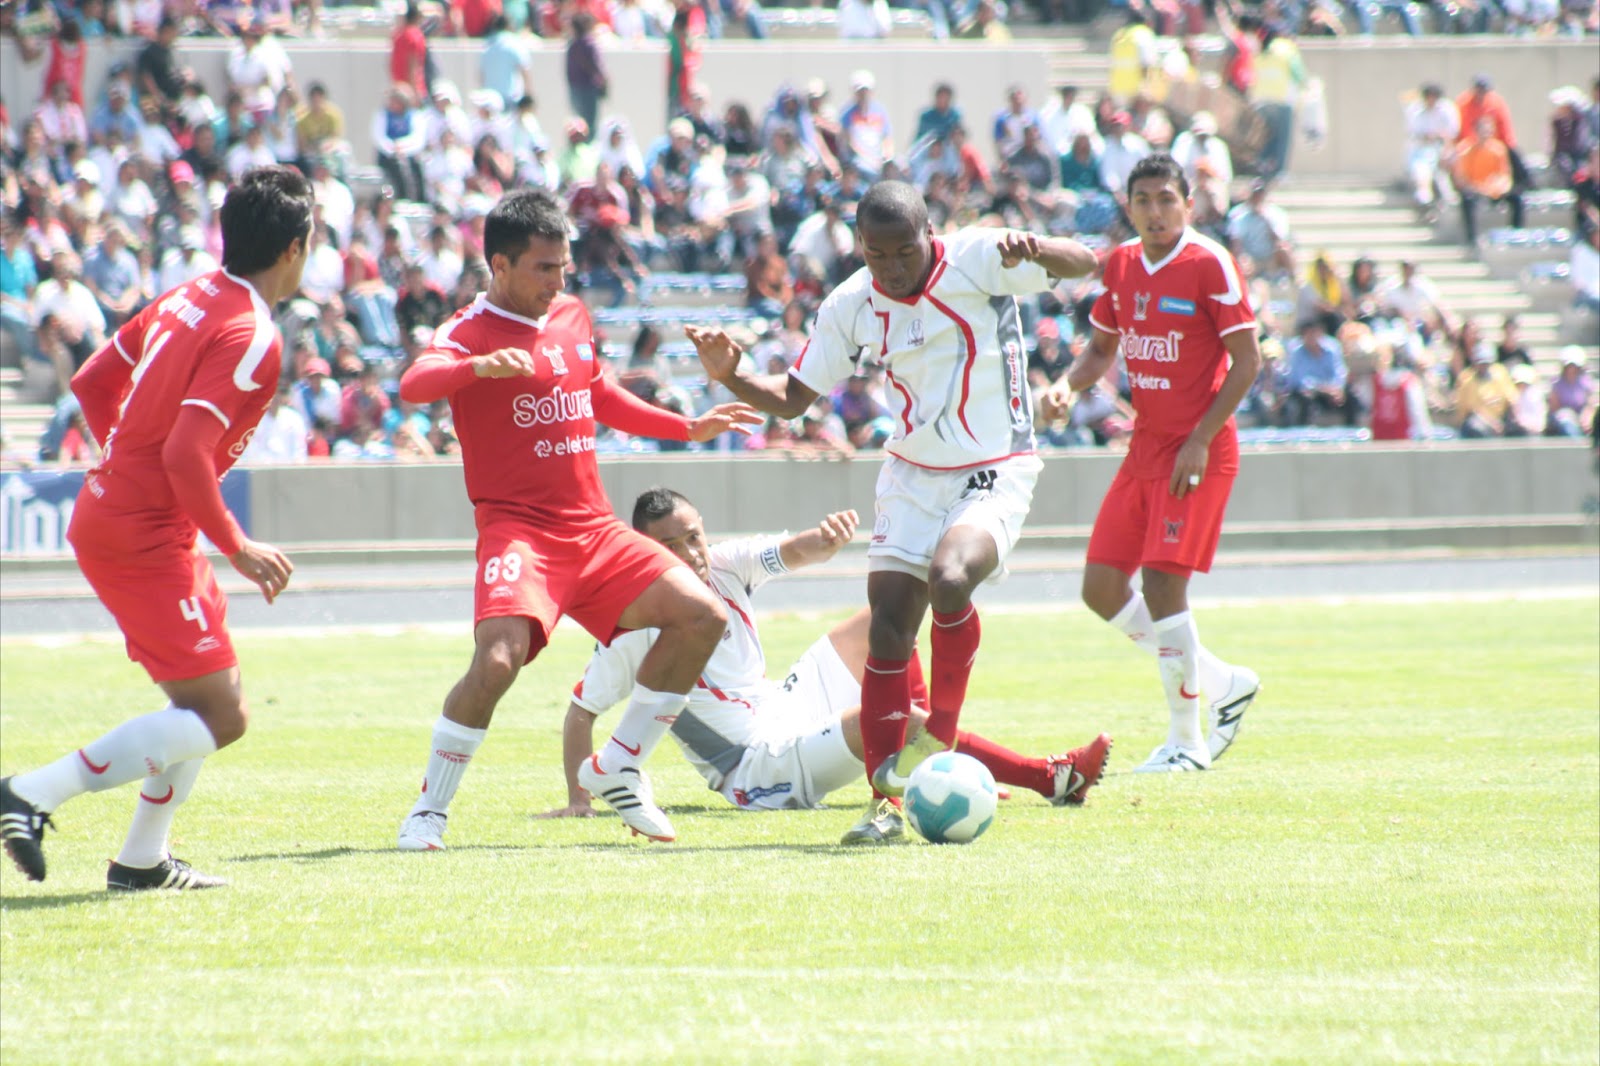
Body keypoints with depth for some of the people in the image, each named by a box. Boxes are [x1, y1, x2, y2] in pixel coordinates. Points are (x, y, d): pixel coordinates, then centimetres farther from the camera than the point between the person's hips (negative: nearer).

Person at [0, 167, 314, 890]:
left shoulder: (187, 300, 9)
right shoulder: (251, 338, -18)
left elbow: (92, 384, 16)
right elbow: (186, 455, -25)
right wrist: (239, 550, -16)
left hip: (109, 503, 10)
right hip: (146, 537, -10)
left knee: (206, 696, 19)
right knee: (219, 716, -7)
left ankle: (143, 859, 20)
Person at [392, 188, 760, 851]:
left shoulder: (572, 317, 16)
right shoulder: (471, 331, -7)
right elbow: (414, 386, -29)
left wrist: (689, 428, 31)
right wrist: (478, 366, -48)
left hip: (594, 529, 7)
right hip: (517, 527, -7)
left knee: (701, 618, -4)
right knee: (499, 657, -29)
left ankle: (617, 771, 10)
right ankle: (429, 809, -10)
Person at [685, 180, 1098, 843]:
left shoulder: (977, 261, -14)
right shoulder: (851, 307, -3)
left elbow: (1083, 264, -19)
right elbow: (791, 398, 5)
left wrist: (1033, 248, -41)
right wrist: (729, 378, -14)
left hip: (995, 472, -4)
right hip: (912, 476, 4)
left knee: (949, 577, -31)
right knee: (888, 631, -6)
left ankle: (940, 737, -13)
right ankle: (886, 799, 0)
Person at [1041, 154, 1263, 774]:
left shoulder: (1210, 265, -11)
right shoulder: (1121, 266, 8)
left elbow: (1247, 360, -11)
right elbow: (1103, 348, 20)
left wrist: (1200, 440, -17)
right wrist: (1068, 385, -2)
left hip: (1198, 451, -7)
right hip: (1144, 447, 8)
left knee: (1163, 583, -14)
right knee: (1101, 589, 3)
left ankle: (1186, 740, -2)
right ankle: (1222, 683, 19)